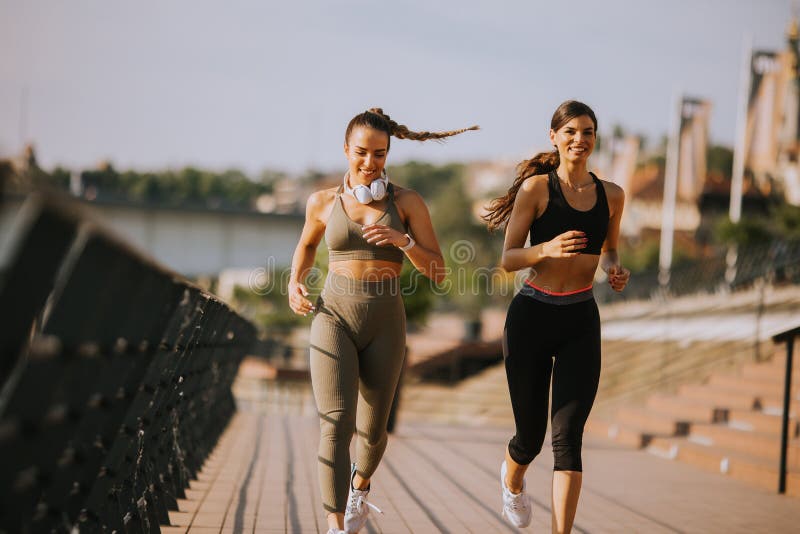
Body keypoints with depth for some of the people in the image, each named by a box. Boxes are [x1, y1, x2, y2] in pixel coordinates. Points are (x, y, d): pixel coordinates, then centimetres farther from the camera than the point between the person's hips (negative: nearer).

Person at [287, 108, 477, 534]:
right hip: (334, 320, -1)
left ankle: (360, 485, 48)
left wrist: (402, 240, -22)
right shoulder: (323, 202, 3)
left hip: (384, 326, 1)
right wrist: (295, 283, 5)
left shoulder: (408, 202, -1)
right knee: (335, 424, -19)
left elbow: (438, 272, -5)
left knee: (371, 430, 13)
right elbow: (307, 245, 24)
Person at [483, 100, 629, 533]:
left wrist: (615, 269, 0)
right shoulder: (537, 188, -6)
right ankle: (512, 481, 46)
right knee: (531, 434, 10)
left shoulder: (611, 195, 6)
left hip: (581, 322, 2)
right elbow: (508, 259, -6)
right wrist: (547, 248, -25)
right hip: (532, 317, -2)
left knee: (568, 436, -9)